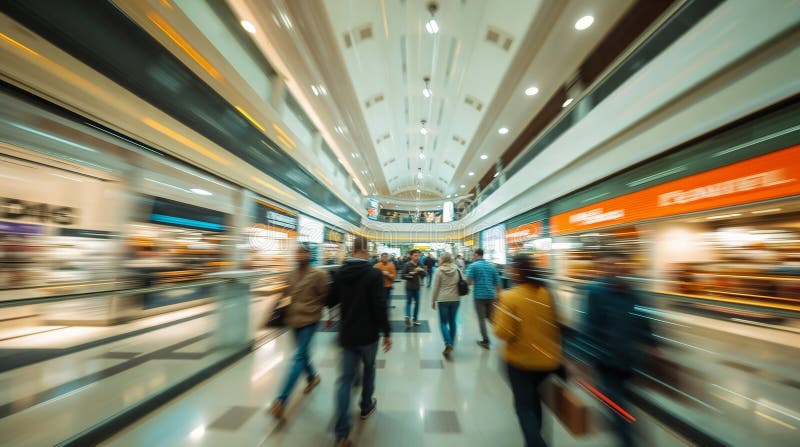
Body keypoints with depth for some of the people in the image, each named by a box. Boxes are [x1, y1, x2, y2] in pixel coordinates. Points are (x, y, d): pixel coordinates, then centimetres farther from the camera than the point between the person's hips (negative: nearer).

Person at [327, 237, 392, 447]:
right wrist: (387, 333, -10)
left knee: (346, 378, 12)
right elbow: (380, 306, -21)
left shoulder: (340, 273, -4)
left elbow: (331, 301, 6)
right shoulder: (374, 274, -18)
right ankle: (366, 406, 44)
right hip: (368, 333, -3)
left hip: (347, 333, 3)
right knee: (369, 368, 24)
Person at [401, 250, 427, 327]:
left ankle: (415, 319, 14)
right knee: (408, 302, -2)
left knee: (417, 303, 8)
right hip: (409, 287, -5)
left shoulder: (420, 265, 3)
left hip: (417, 287, 5)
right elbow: (403, 276, -13)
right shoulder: (407, 265, -11)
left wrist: (421, 270, -20)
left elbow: (424, 275, -1)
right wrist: (411, 273, -21)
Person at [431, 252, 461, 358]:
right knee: (452, 321, 17)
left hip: (443, 300, -3)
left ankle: (448, 344, -9)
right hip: (456, 299, 4)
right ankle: (452, 343, 27)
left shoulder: (439, 270, -8)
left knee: (443, 322, 7)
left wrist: (433, 301, 4)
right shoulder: (457, 270, 1)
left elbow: (436, 287, -5)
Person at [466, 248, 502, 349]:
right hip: (491, 295, 5)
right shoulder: (491, 266, 7)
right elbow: (497, 282, 9)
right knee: (491, 317, 20)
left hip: (479, 295, -5)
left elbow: (469, 282, -14)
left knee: (481, 319, 6)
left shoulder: (473, 266, -7)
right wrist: (498, 294, 18)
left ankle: (485, 341, 9)